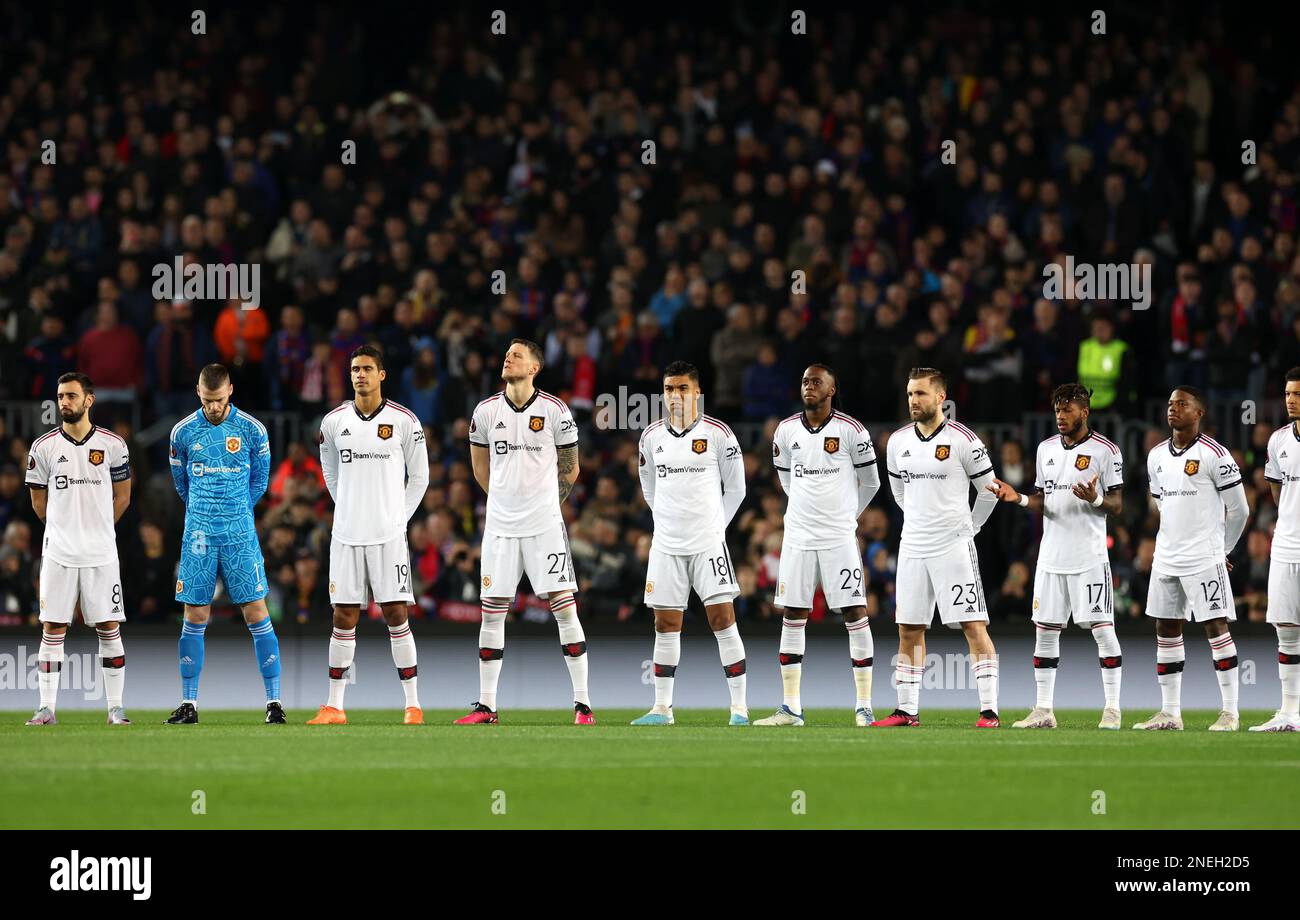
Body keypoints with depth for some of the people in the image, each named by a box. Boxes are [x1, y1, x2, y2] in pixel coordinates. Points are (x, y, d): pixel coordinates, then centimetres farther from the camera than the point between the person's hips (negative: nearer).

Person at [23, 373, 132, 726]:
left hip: (101, 553, 0)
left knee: (109, 628, 0)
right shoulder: (44, 447, 2)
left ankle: (116, 707, 6)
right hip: (58, 552, 0)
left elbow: (122, 497, 11)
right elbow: (39, 501, 11)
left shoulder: (112, 445, 2)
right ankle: (47, 708, 2)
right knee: (52, 628, -1)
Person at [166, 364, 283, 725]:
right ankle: (189, 704, 7)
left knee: (257, 613, -5)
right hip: (198, 534, 1)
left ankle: (274, 701, -1)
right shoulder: (183, 432, 2)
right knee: (195, 617, 1)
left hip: (240, 532, -1)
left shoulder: (252, 430, -1)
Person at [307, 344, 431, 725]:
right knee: (344, 618, 2)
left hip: (388, 535, -2)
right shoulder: (334, 422, 5)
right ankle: (334, 706, 5)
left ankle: (412, 704, 2)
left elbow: (419, 475, 8)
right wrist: (349, 511, 13)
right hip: (346, 535, 2)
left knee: (396, 614, -3)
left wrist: (399, 518, 6)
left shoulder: (403, 421, -1)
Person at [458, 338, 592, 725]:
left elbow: (569, 469, 8)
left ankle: (583, 704, -1)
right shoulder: (486, 411, 3)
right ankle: (486, 705, 10)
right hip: (500, 526, 2)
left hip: (545, 526, -2)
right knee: (492, 612, 3)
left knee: (564, 608, -5)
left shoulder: (554, 411, -4)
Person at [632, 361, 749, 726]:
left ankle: (739, 707, -6)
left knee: (723, 619, -8)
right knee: (666, 624, 6)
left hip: (708, 543, -3)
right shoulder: (651, 436, 6)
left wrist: (715, 526, 8)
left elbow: (735, 488, 5)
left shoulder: (717, 434, -4)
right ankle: (662, 708, 12)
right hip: (667, 545, 3)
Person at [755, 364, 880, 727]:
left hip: (839, 537, -3)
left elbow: (870, 483, 6)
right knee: (793, 616, 3)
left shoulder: (850, 431, -6)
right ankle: (791, 708, 7)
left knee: (855, 614, -4)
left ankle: (863, 706, 1)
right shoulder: (786, 431, 4)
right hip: (798, 535, 3)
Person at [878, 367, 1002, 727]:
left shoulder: (962, 440, -8)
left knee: (973, 626, -8)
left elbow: (988, 491, 2)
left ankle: (989, 710, -9)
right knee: (909, 630, 7)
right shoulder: (898, 442, 8)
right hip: (912, 547, 5)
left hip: (954, 548, -5)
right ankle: (907, 710, 14)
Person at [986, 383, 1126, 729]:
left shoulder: (1105, 450, -4)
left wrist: (1095, 498, -24)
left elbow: (1117, 506, -4)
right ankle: (1043, 711, 10)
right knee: (1045, 630, 5)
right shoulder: (1046, 449, 13)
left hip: (1090, 556, -6)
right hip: (1051, 555, 6)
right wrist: (1019, 498, -2)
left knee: (1102, 629, -6)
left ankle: (1112, 709, -2)